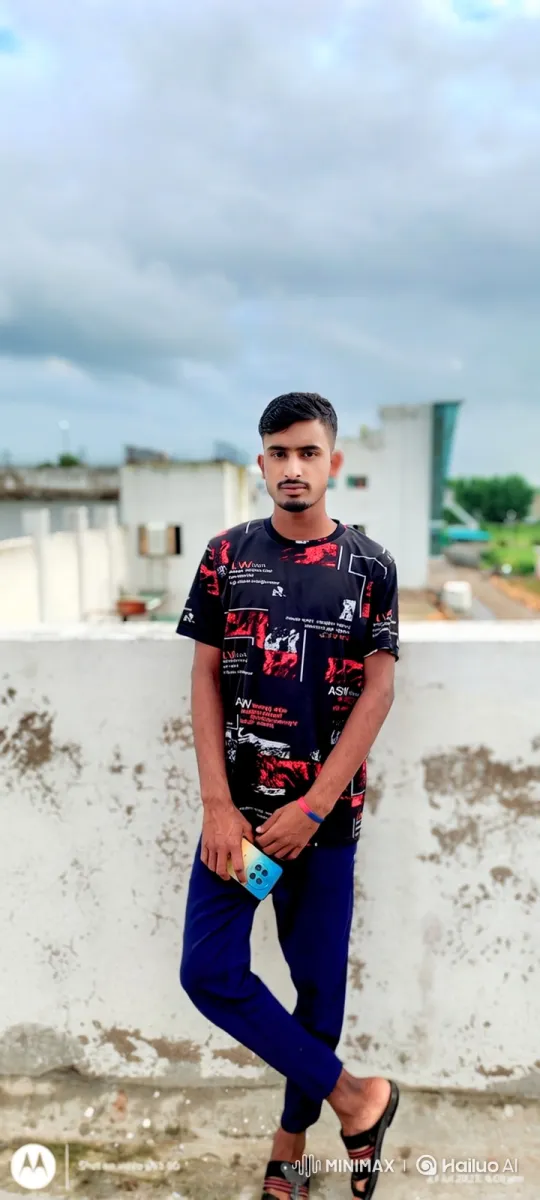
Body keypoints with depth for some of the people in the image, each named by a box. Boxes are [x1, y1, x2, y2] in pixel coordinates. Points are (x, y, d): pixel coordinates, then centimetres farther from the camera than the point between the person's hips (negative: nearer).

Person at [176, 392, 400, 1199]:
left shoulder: (370, 565, -2)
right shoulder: (227, 555, 1)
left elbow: (378, 691, -5)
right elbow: (205, 678, 0)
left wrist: (313, 806, -11)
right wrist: (217, 805, -8)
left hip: (327, 810, -1)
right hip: (238, 805, 1)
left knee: (319, 978, 10)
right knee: (209, 971, -3)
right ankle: (354, 1097, 16)